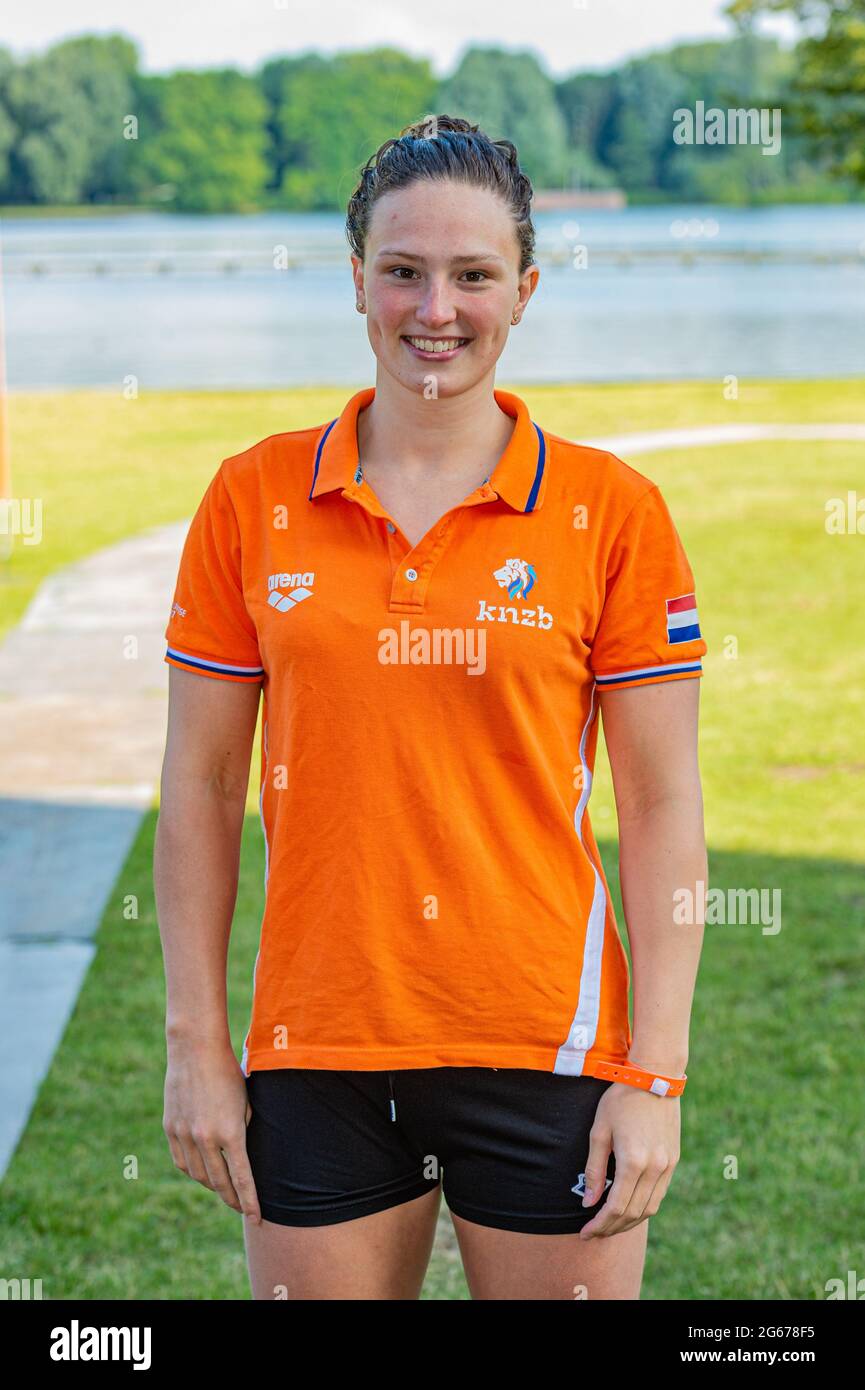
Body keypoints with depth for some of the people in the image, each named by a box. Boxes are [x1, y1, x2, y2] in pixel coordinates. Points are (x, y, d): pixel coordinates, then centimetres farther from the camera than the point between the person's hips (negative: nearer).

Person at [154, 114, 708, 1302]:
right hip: (316, 1052, 2)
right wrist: (197, 1043, 2)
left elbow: (663, 809, -2)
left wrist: (654, 1074, -7)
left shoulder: (613, 509, -2)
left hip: (547, 1049, -1)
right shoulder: (254, 499, 2)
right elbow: (200, 789, 6)